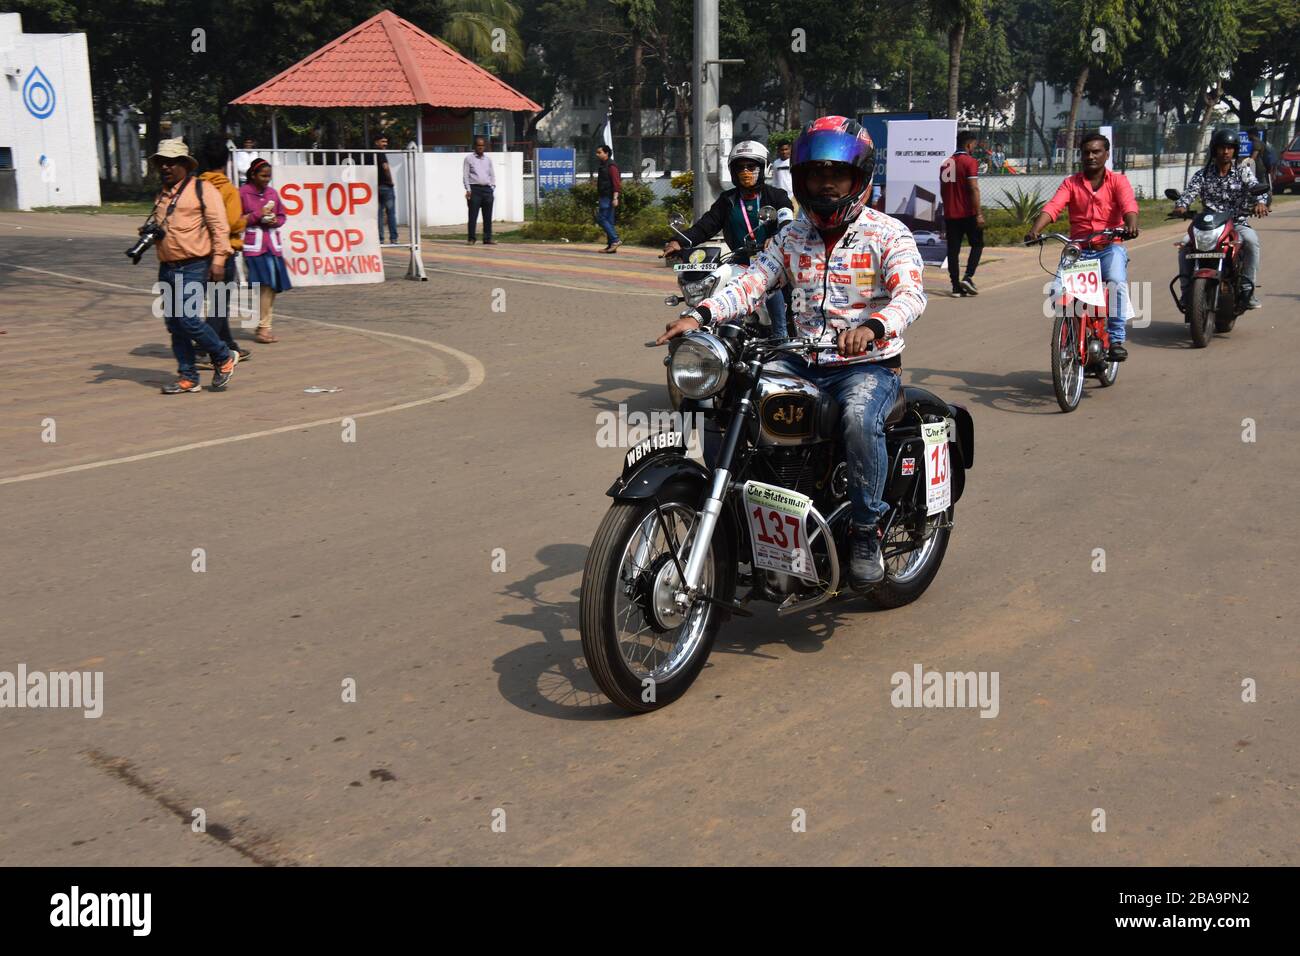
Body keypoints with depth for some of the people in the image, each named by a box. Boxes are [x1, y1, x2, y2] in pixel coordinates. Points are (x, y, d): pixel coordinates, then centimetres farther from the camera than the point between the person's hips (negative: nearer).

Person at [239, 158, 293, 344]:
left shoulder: (272, 192, 13)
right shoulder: (242, 193, -3)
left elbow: (282, 216, 20)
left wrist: (275, 221, -1)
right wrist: (258, 215, -11)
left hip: (272, 243, 5)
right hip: (254, 245, -5)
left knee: (273, 286, 4)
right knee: (264, 285, -14)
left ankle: (265, 326, 14)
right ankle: (263, 327, -8)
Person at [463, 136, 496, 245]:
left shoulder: (488, 159, 18)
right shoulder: (469, 159, 5)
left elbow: (492, 174, 20)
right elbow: (465, 175, 1)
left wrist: (493, 187, 8)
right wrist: (468, 189, -8)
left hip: (487, 189, 4)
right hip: (474, 189, -4)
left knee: (488, 216, 2)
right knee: (473, 215, -6)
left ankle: (487, 239, 6)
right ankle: (471, 239, -2)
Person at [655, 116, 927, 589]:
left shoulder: (887, 234, -3)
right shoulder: (792, 237, 12)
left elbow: (910, 293, -19)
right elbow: (752, 281, -1)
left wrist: (872, 326, -42)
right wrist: (699, 314, -21)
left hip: (869, 363, -5)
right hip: (803, 361, 5)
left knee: (859, 419, -37)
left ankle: (867, 532, -18)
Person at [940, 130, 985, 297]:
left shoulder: (946, 163, 12)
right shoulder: (969, 161, -9)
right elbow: (974, 189, -16)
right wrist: (979, 214, -15)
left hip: (950, 214, 5)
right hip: (968, 214, -5)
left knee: (953, 249, 5)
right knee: (977, 244, 8)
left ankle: (956, 286, 3)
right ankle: (968, 277, -8)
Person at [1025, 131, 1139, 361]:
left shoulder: (1118, 181, 6)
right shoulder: (1071, 183, 10)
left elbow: (1129, 205, -14)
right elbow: (1052, 207, -7)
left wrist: (1131, 225, -38)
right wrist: (1035, 230, -27)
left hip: (1110, 247, -2)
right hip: (1078, 249, 2)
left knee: (1117, 283, -31)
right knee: (1058, 290, -20)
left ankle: (1116, 339, -22)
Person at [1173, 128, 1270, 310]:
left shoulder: (1243, 171, 6)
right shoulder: (1203, 174, 7)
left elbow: (1256, 187, -9)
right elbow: (1190, 191, -9)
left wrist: (1260, 202, -34)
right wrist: (1181, 205, -33)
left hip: (1237, 223, -1)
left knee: (1251, 240, -34)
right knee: (1185, 245, -25)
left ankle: (1248, 289, -26)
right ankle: (1187, 290, -13)